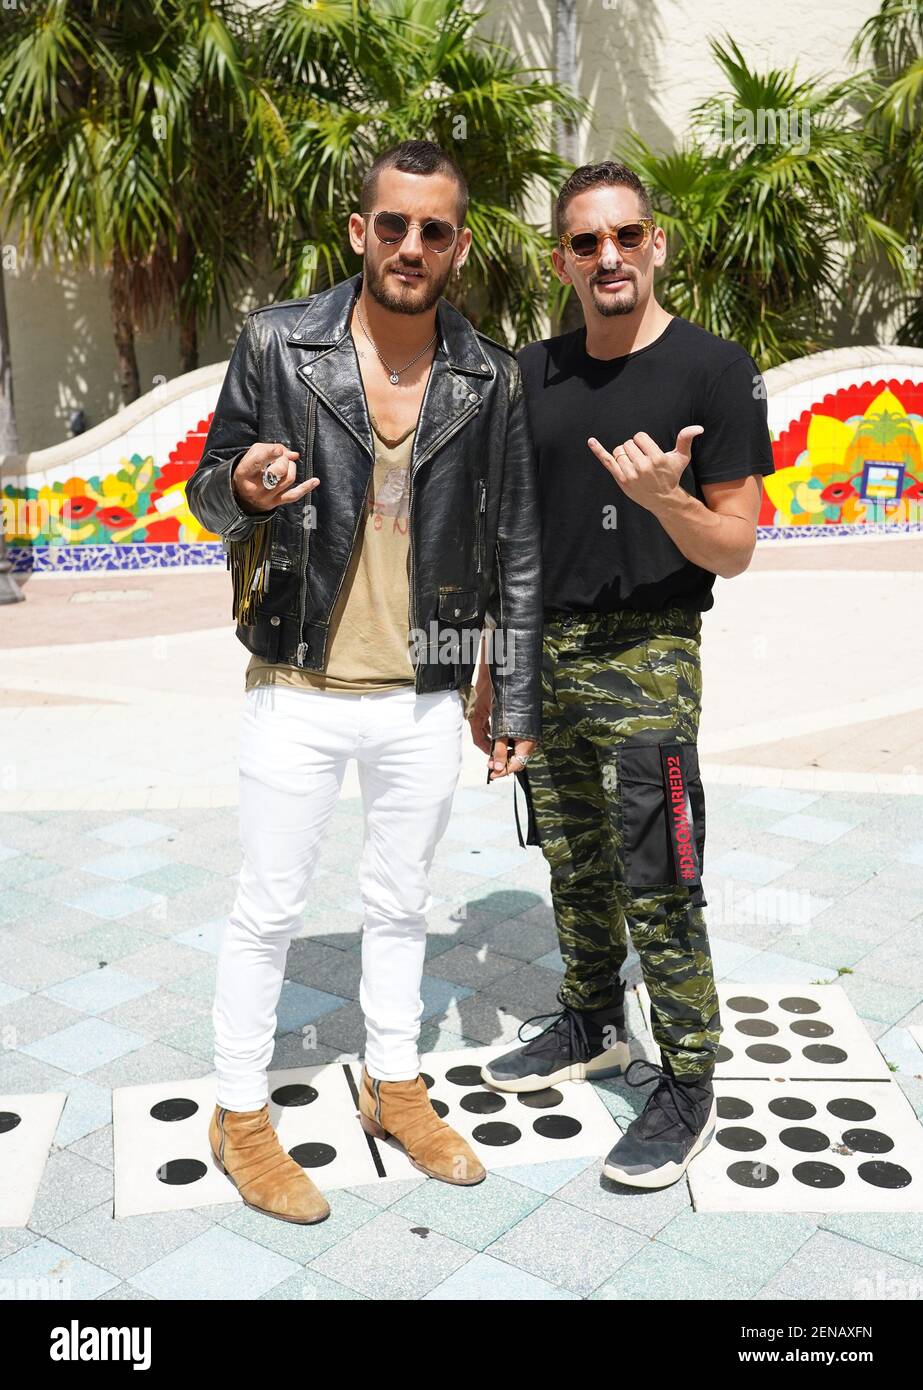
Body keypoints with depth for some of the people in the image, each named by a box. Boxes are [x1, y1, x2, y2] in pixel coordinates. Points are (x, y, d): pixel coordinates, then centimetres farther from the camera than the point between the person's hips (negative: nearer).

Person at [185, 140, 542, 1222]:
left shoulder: (492, 381, -1)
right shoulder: (277, 344, -6)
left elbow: (515, 551, 4)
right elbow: (208, 495, 2)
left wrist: (517, 700, 4)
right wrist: (243, 492, -23)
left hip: (425, 700, 2)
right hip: (297, 689, -2)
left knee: (400, 902, 18)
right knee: (269, 909, 9)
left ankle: (395, 1087, 38)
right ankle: (240, 1113, 29)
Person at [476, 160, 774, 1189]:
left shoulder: (714, 369, -6)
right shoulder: (535, 373, 10)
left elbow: (734, 548, -7)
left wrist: (665, 497, -27)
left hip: (644, 660, -5)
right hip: (544, 654, 6)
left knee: (658, 888, -2)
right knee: (574, 864, 16)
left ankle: (687, 1088, 14)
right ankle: (591, 1027, 35)